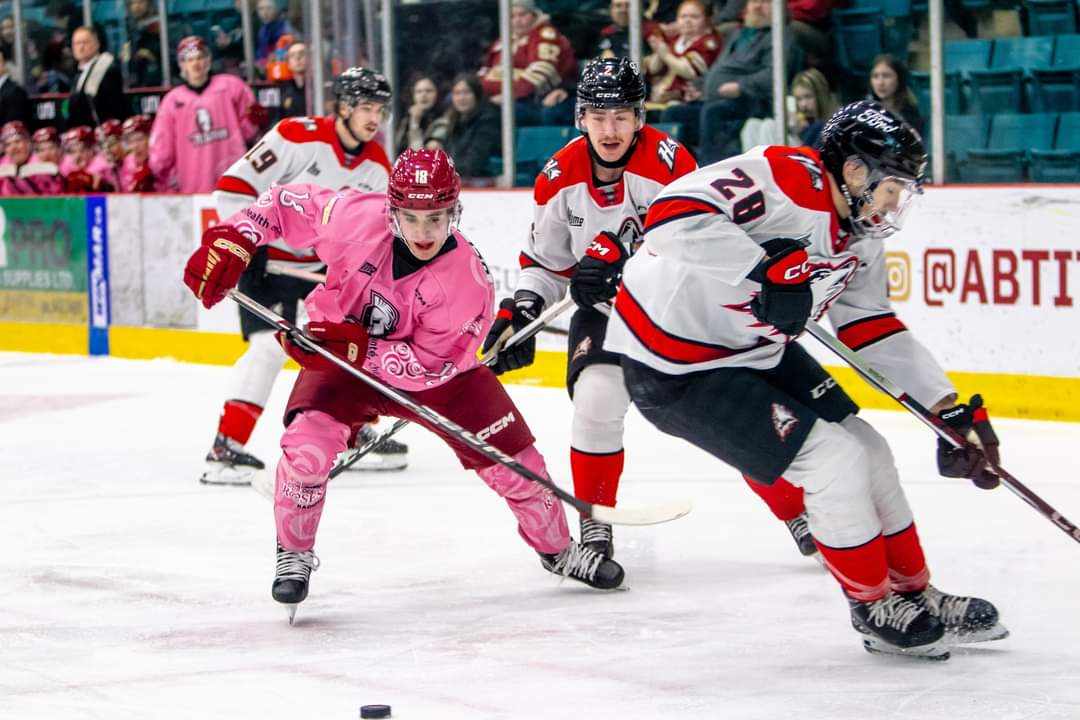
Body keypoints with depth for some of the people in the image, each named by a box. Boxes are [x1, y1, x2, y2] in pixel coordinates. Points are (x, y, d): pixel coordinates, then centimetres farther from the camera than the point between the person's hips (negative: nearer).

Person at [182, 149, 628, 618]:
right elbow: (284, 204, -12)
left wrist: (358, 349, -39)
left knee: (511, 457, -1)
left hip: (433, 371, 0)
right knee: (307, 443, -26)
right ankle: (293, 555, -2)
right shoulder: (357, 216, -28)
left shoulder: (469, 281, -30)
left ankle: (557, 549, 27)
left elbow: (429, 366, -28)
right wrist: (230, 242, -24)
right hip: (340, 355, 0)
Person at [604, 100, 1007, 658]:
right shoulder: (785, 178, -26)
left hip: (755, 349, 10)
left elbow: (874, 328, 13)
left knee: (866, 451, 11)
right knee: (834, 461, -12)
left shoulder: (860, 238, 4)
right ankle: (875, 609, 8)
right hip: (673, 365, -10)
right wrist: (767, 271, -39)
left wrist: (946, 405, 7)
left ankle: (915, 596, 28)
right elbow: (675, 214, -37)